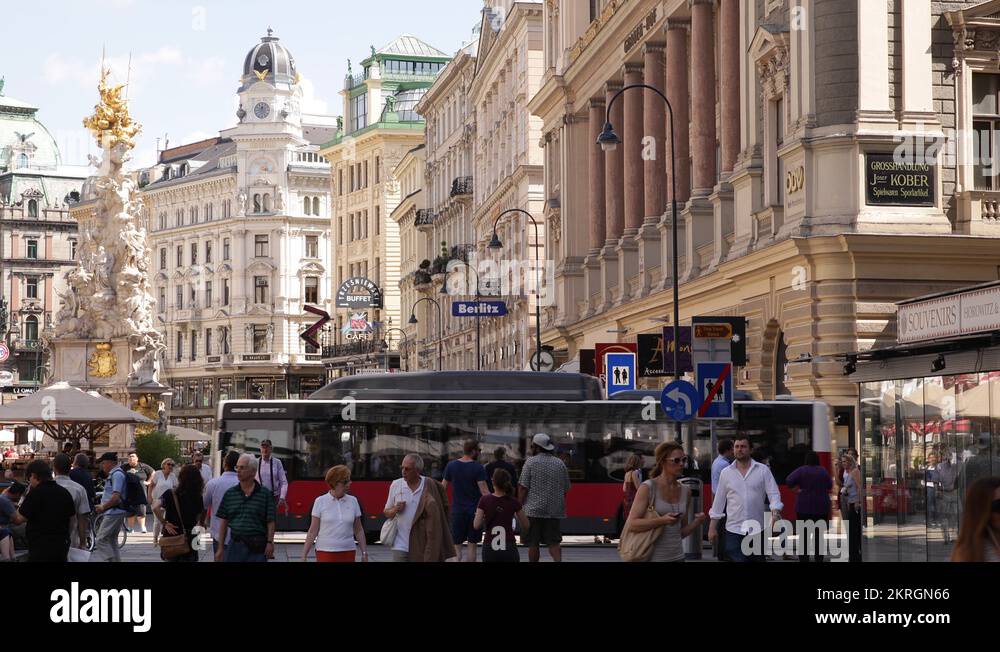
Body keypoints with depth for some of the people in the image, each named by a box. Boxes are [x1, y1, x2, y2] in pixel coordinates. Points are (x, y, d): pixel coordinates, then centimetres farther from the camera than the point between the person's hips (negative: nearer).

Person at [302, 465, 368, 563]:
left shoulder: (353, 501, 5)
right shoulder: (320, 502, -2)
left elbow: (358, 531, 9)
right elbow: (312, 531, -1)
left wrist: (364, 553, 5)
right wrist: (304, 555, -3)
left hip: (348, 553, 2)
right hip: (325, 552, -2)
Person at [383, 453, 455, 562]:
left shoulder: (429, 486, -3)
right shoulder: (395, 485, 2)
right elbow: (386, 513, 11)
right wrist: (395, 510, -8)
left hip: (422, 544, -1)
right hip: (401, 544, 1)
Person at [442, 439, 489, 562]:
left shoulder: (451, 465, 1)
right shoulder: (478, 468, -10)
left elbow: (443, 488, 7)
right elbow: (484, 492, -14)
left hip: (457, 510, 2)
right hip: (474, 510, -2)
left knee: (456, 545, 5)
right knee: (472, 546, 7)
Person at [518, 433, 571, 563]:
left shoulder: (531, 462, -5)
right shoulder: (560, 463, 8)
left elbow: (523, 488, -8)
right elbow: (566, 488, 13)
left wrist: (520, 505, 1)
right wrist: (561, 505, 24)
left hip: (534, 509, -4)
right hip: (555, 511, 4)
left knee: (533, 543, 5)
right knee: (554, 542, 4)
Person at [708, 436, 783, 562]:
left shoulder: (763, 470, 1)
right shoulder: (726, 473, 5)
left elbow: (774, 494, -3)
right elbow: (719, 501, 9)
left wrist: (775, 511, -23)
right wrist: (712, 527, 8)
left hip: (757, 530, 0)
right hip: (734, 530, 0)